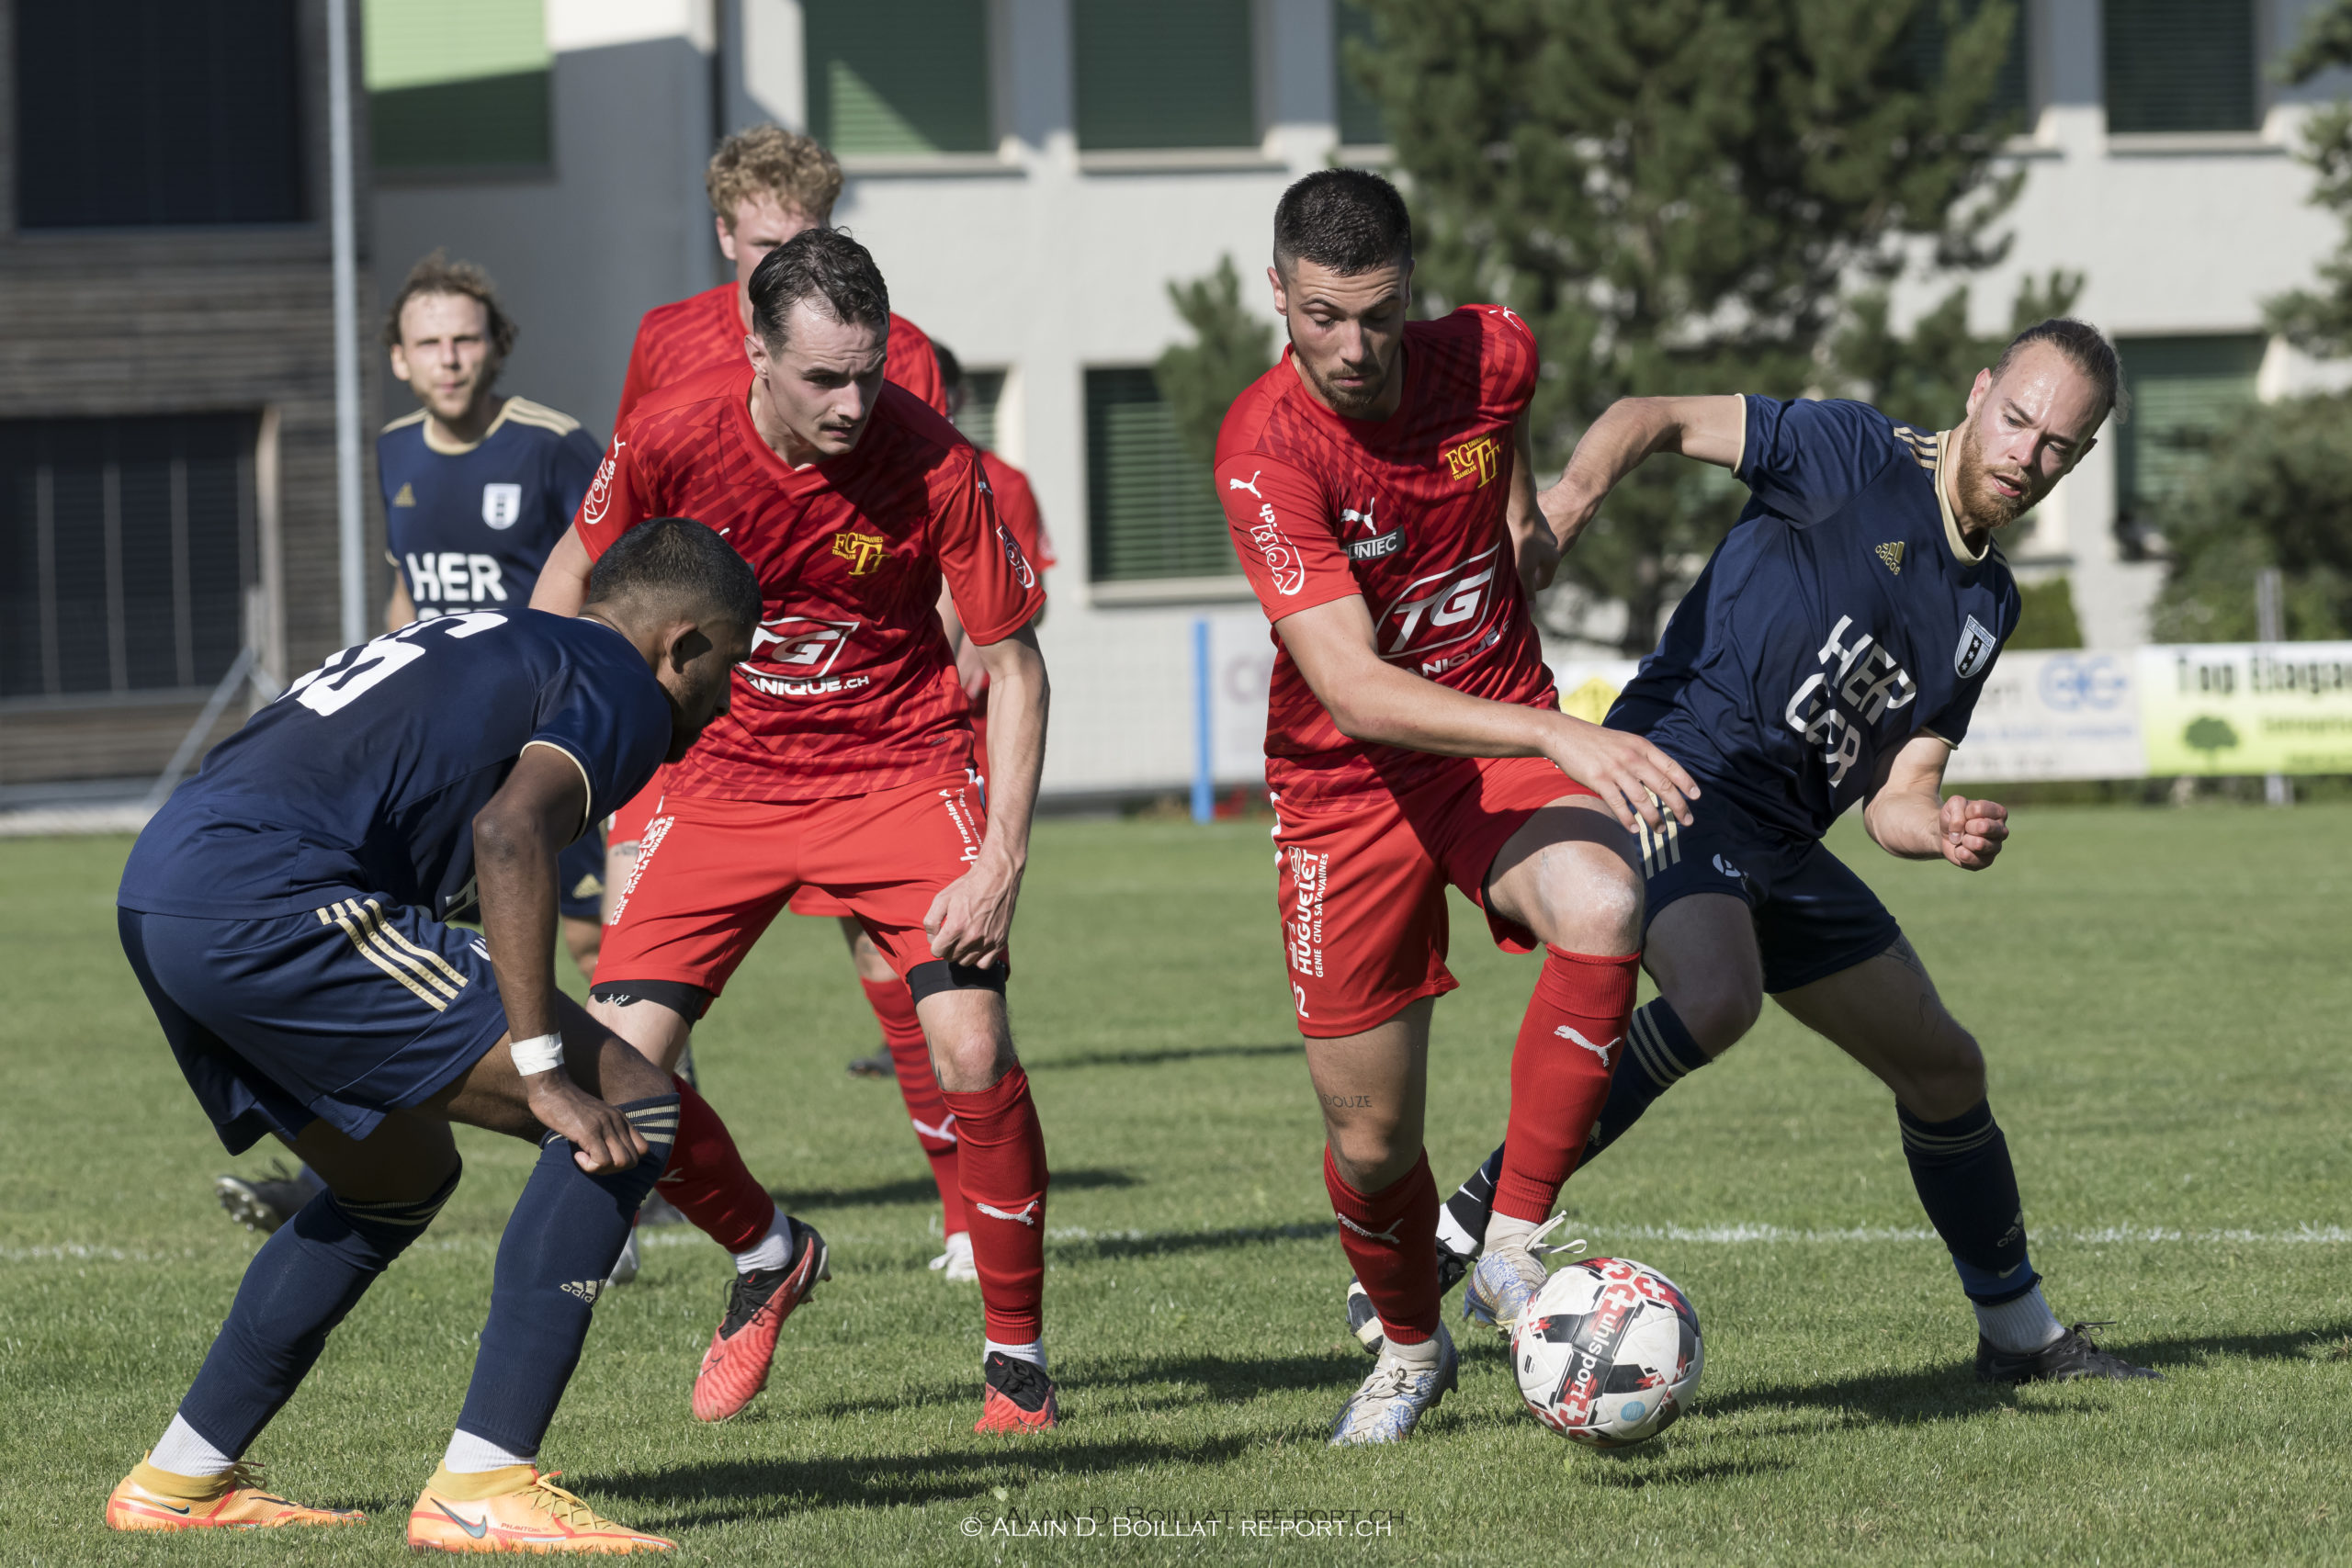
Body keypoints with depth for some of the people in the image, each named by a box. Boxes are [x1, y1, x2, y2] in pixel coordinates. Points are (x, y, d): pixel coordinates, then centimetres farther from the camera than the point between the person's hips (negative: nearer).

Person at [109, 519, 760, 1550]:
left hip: (155, 888, 10)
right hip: (265, 900, -10)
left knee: (401, 1176, 30)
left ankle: (177, 1482, 33)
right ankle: (481, 1491, -10)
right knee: (626, 1112, -5)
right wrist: (543, 1071, -16)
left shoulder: (488, 642, 31)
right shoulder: (623, 688, 3)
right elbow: (510, 830, -15)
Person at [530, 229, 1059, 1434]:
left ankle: (1018, 1355, 0)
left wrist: (1001, 861, -19)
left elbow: (1014, 664, -11)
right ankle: (767, 1256, 22)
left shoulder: (933, 466, -21)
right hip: (723, 776, 2)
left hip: (901, 767, -2)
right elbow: (574, 576, 1)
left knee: (971, 1051, -20)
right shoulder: (670, 438, -18)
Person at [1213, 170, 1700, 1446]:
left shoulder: (1488, 355, -9)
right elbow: (1353, 688, -33)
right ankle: (1410, 1347, 37)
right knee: (1370, 1140, 4)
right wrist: (1558, 735, -42)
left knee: (1602, 911, -33)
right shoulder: (1267, 454, -24)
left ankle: (1514, 1245, -21)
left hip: (1505, 742, 2)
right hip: (1346, 779, -2)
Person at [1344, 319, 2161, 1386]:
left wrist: (1946, 833, -10)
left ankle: (2021, 1334, 35)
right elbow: (1660, 419, -5)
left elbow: (1894, 799, 13)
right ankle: (1460, 1231, -30)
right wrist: (1579, 488, -25)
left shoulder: (1987, 607, 15)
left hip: (1779, 849, 8)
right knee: (1716, 1000, -36)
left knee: (1944, 1067, 15)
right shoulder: (1858, 457, -5)